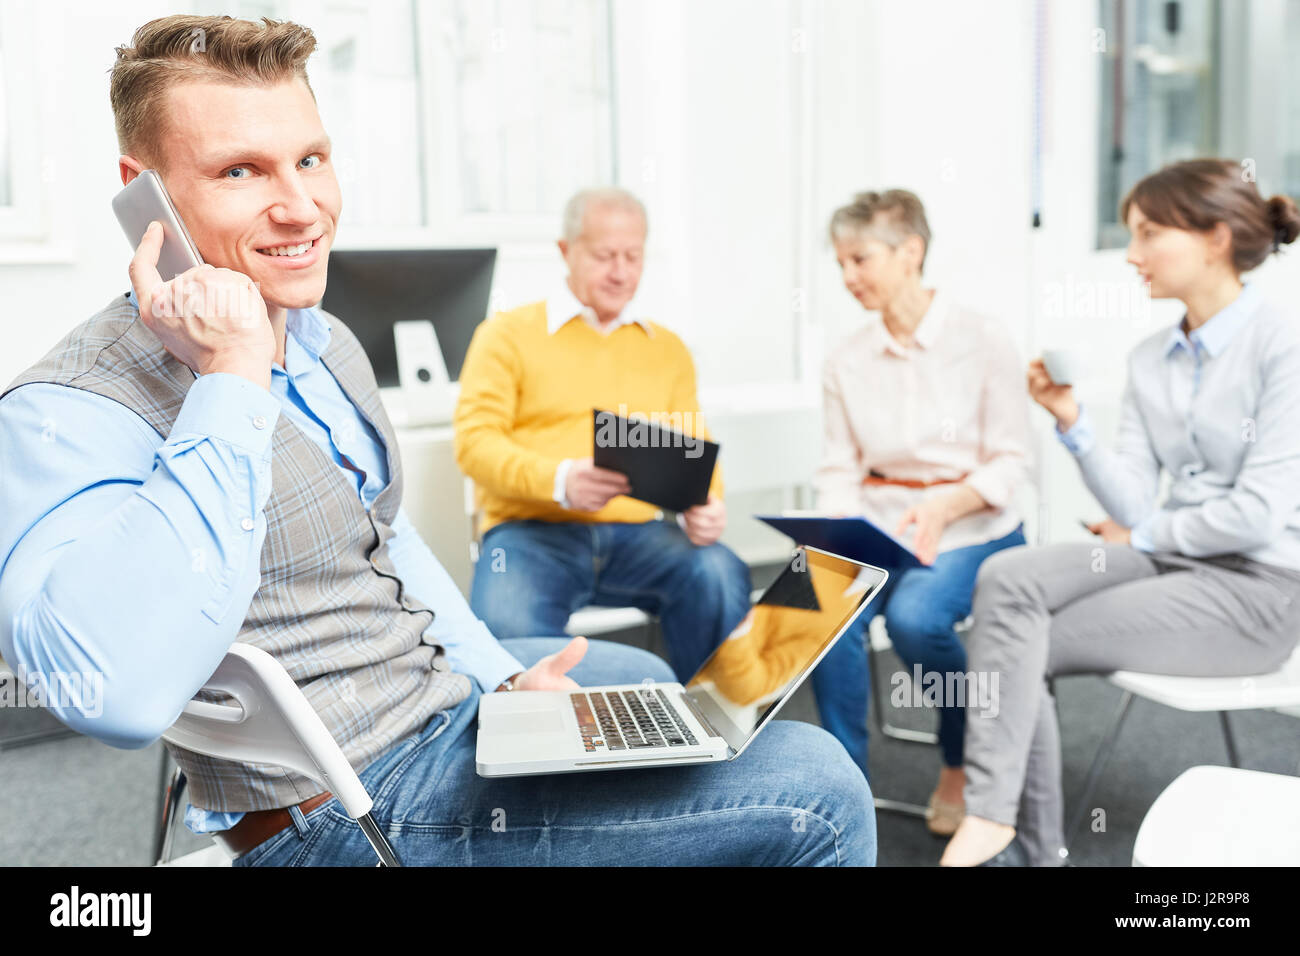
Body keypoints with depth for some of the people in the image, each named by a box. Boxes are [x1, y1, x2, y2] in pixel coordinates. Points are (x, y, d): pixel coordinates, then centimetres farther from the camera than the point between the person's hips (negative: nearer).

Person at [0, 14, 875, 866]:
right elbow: (120, 698, -39)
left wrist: (503, 677, 7)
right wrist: (234, 376, -33)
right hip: (346, 809, -9)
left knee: (644, 681, 33)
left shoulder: (330, 344, 8)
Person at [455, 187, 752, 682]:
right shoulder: (507, 334, 7)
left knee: (721, 575, -27)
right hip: (531, 529, -3)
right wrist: (559, 480, -22)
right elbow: (475, 441, -3)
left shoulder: (668, 349, 18)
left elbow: (694, 449, 14)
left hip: (637, 532, 3)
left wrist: (706, 506, -10)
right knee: (508, 624, -35)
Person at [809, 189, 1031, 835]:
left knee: (914, 614, -31)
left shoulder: (981, 340, -3)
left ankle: (961, 762, 0)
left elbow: (1008, 462, -4)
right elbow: (839, 472, 5)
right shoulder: (846, 362, 7)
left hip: (973, 530, -3)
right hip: (878, 528, 3)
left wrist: (942, 508, -21)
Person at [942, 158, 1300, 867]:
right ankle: (990, 822, -20)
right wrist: (1071, 423, -11)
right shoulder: (1150, 358, 9)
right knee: (1006, 576, -21)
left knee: (1024, 647, -17)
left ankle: (1026, 844, -2)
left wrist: (1141, 536, -4)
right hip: (1166, 562, 6)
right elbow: (1134, 503, 2)